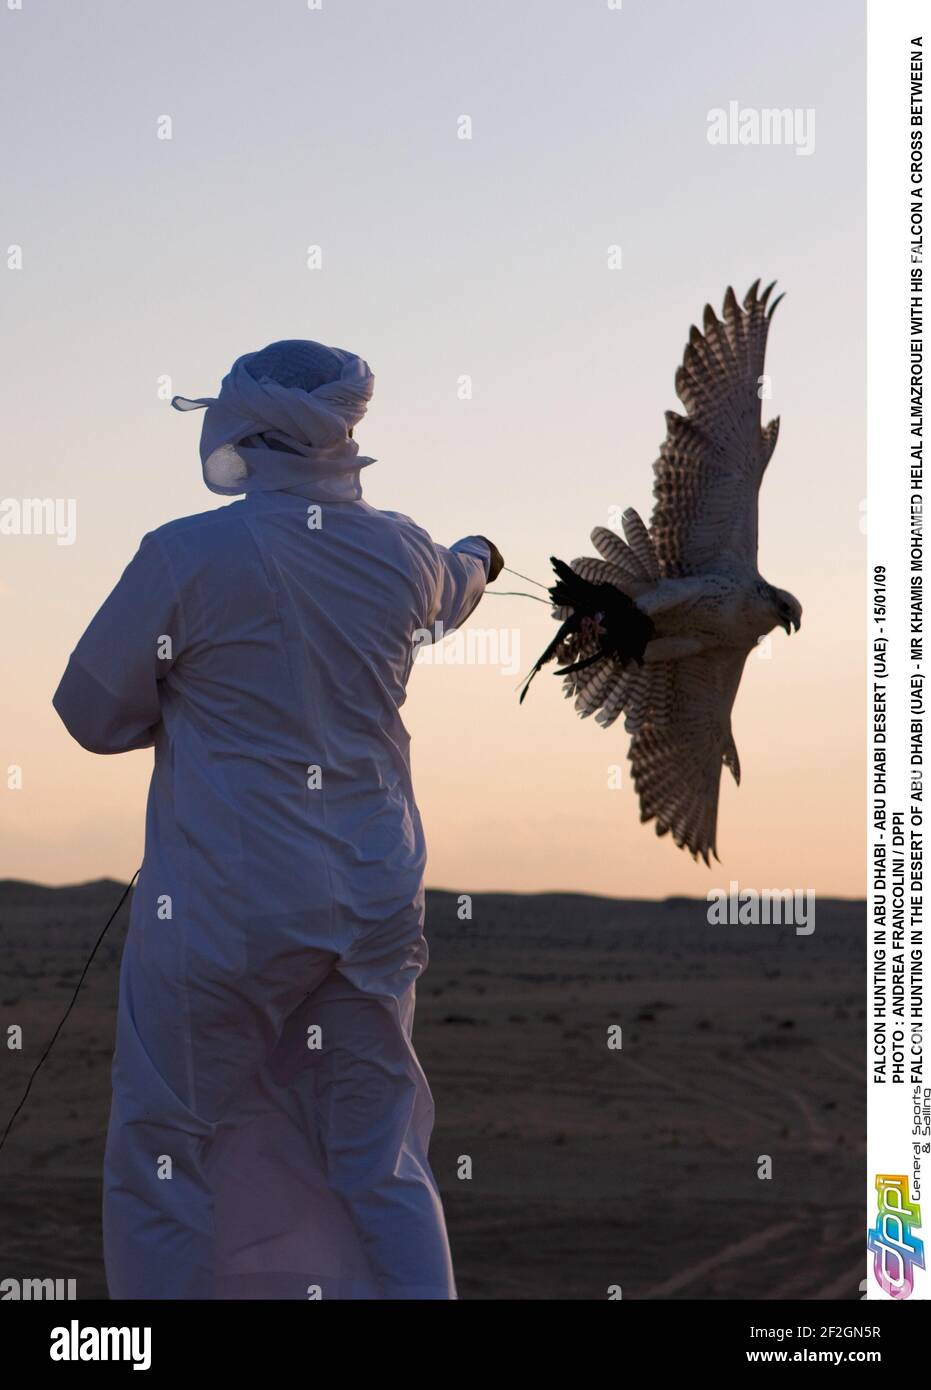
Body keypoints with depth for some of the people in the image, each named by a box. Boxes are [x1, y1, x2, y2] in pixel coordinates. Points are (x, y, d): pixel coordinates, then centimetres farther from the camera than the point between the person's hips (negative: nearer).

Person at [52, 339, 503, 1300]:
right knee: (381, 1166, 12)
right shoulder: (401, 554, 2)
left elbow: (93, 713, -4)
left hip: (218, 910, -4)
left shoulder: (186, 556, -14)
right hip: (372, 904, 5)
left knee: (166, 1158, 7)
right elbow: (449, 590, 28)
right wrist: (478, 560, 53)